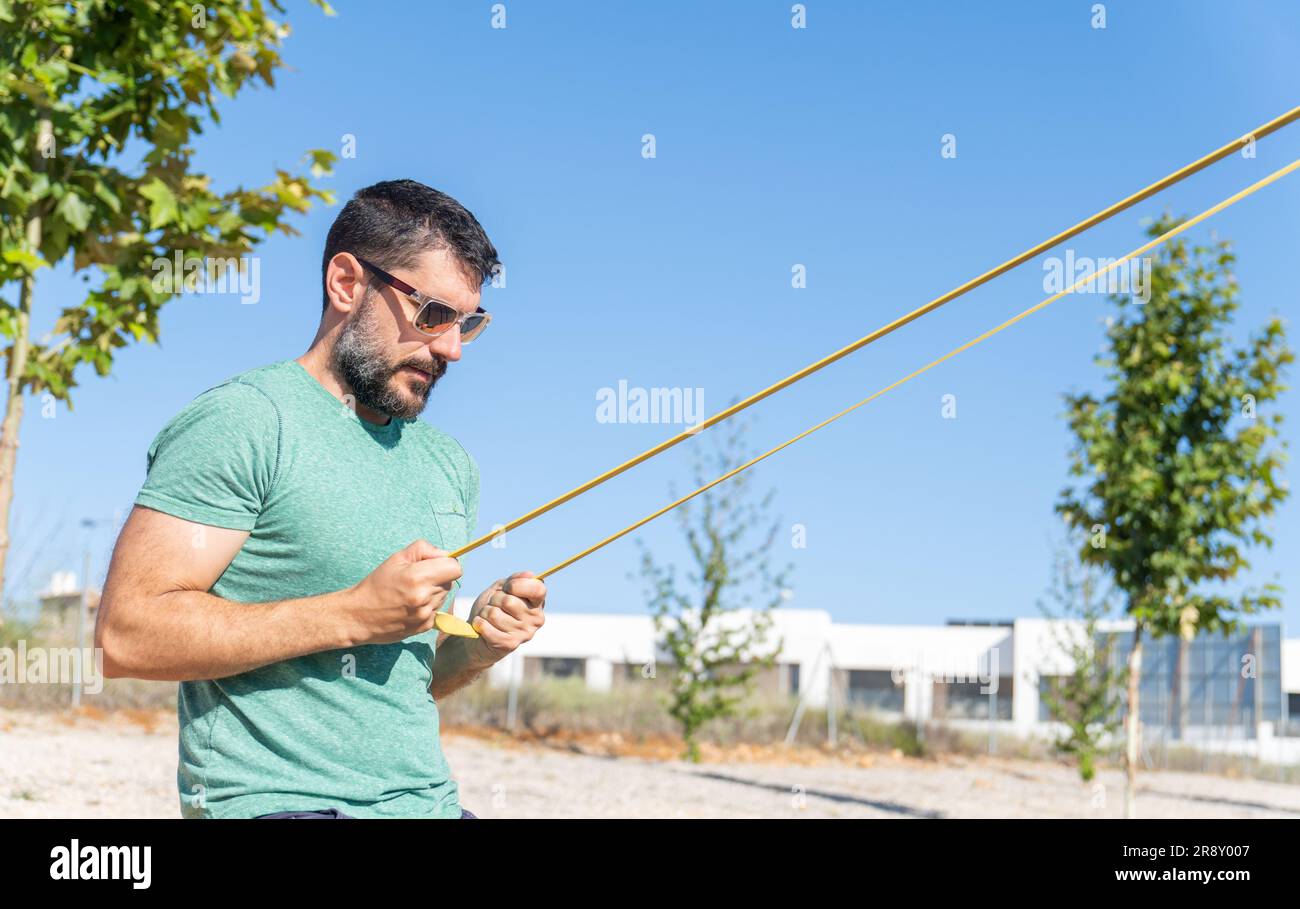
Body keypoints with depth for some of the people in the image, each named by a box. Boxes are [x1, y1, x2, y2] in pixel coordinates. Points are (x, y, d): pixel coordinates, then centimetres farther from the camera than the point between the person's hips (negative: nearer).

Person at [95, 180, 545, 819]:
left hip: (428, 798, 6)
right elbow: (125, 633, -16)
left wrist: (476, 646, 1)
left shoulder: (447, 462, 16)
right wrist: (356, 614, -17)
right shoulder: (244, 420, -7)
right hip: (275, 802, -6)